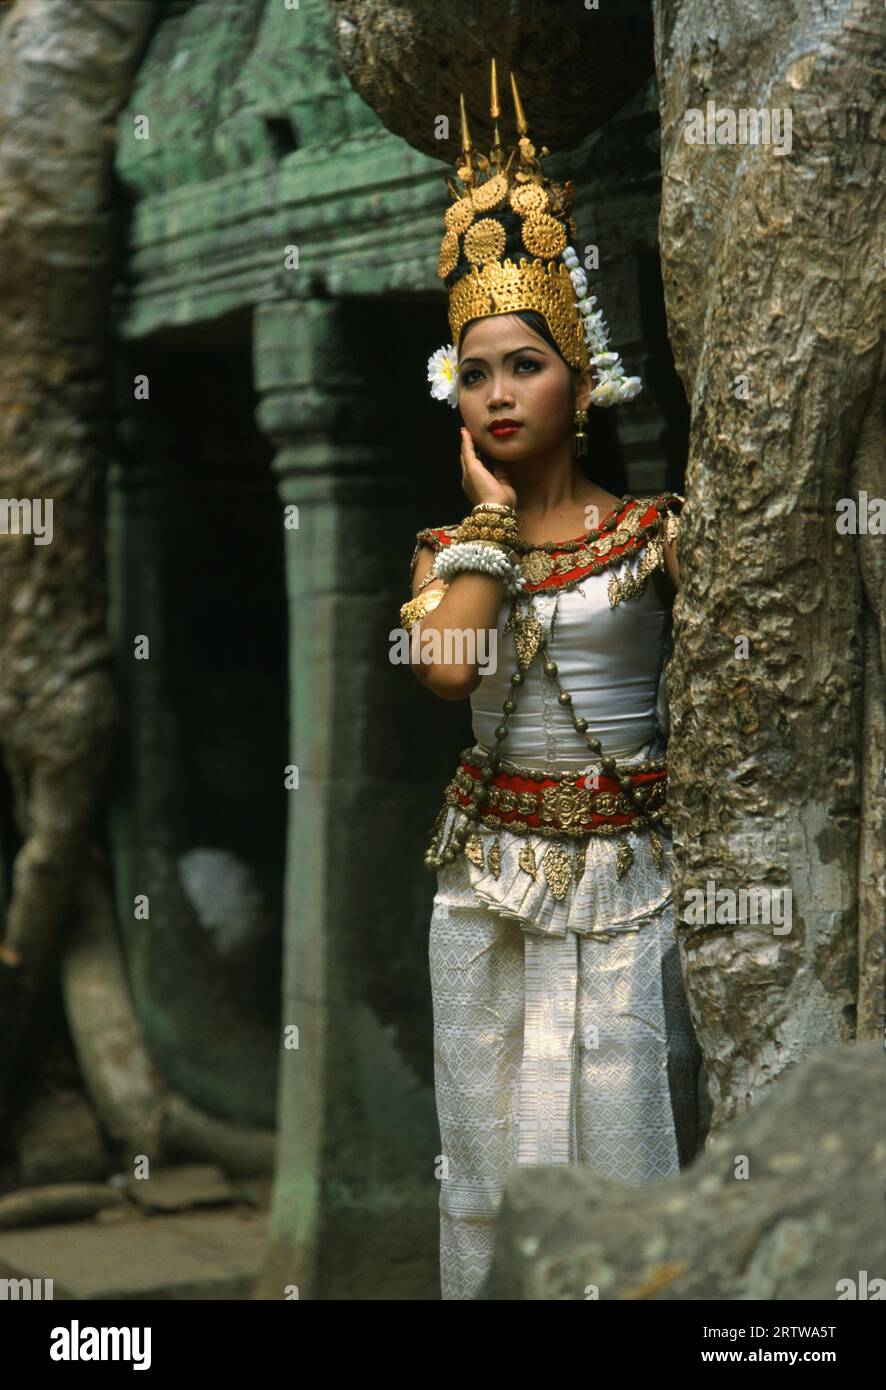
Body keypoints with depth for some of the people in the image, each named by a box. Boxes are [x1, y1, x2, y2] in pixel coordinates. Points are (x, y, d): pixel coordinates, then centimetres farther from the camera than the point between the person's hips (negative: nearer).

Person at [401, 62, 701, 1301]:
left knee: (623, 1144, 0)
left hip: (628, 873, -2)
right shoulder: (450, 545, 6)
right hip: (491, 877, 2)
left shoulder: (654, 532, 0)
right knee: (495, 1154, 6)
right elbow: (446, 669, -15)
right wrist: (491, 511, -7)